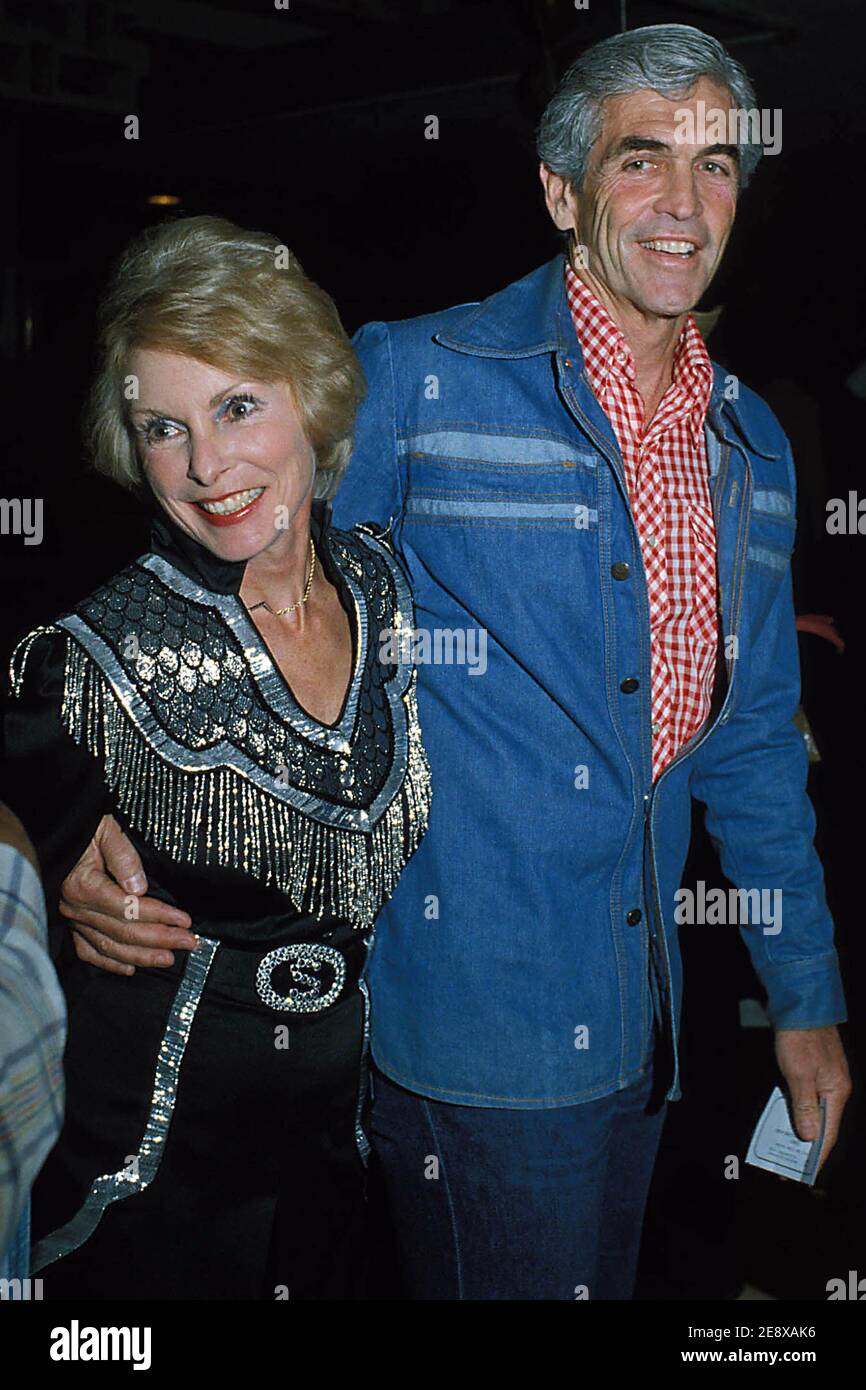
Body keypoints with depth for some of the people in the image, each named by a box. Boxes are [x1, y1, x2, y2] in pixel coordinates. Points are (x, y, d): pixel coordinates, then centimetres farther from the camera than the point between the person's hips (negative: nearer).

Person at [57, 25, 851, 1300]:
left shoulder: (752, 443, 9)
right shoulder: (412, 381, -9)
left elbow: (752, 740, 14)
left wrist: (806, 995, 14)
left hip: (637, 1030, 6)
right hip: (470, 1015, -6)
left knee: (601, 1285, 21)